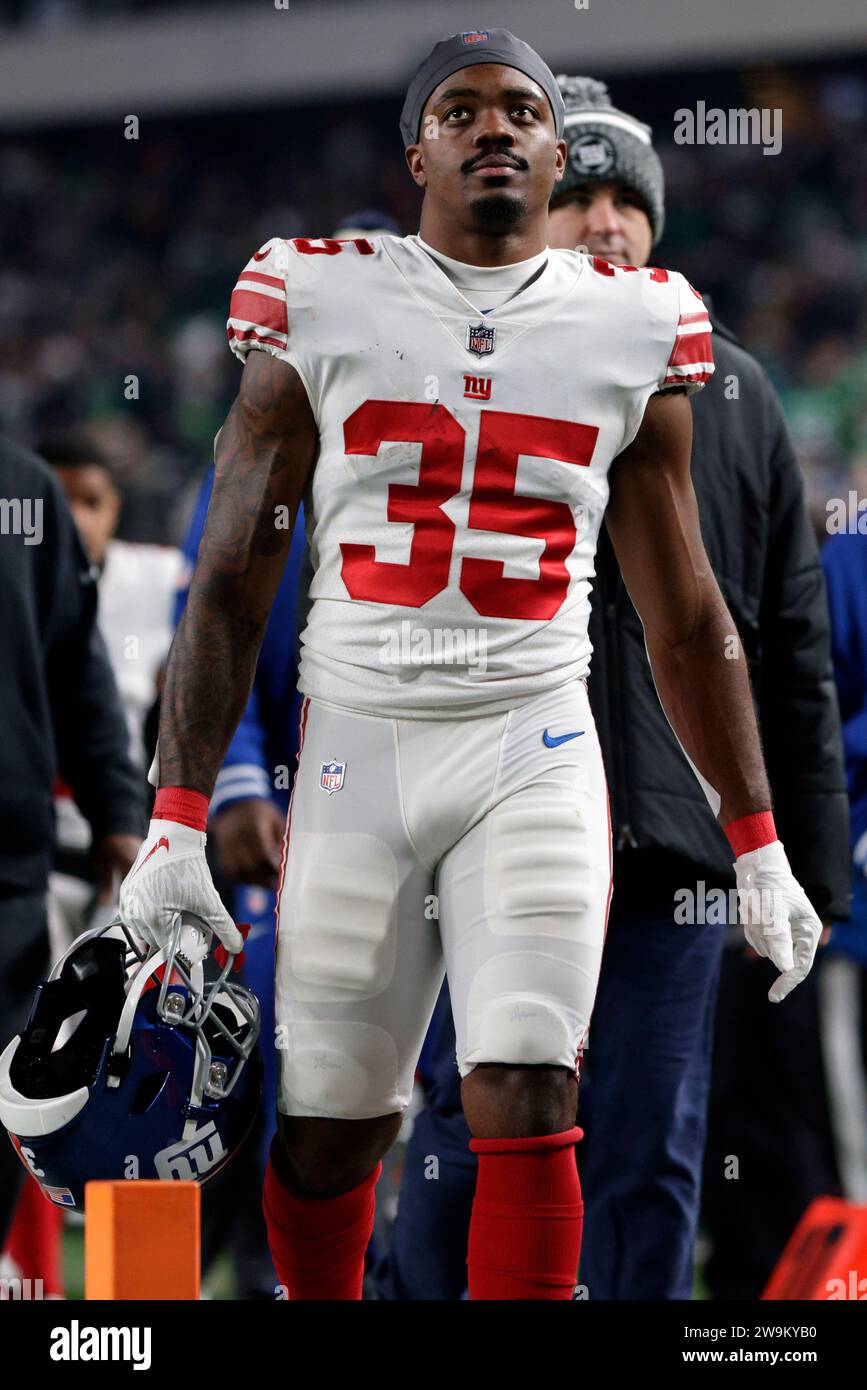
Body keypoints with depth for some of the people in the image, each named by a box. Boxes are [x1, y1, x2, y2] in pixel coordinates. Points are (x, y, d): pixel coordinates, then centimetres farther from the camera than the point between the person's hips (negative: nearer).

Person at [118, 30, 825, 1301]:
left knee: (527, 1108, -13)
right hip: (357, 742, 0)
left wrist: (759, 849, 15)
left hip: (533, 755, 0)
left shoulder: (631, 329, 7)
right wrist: (176, 824, -2)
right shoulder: (319, 305, 3)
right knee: (329, 1134, 2)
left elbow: (685, 620, 14)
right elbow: (229, 586, 5)